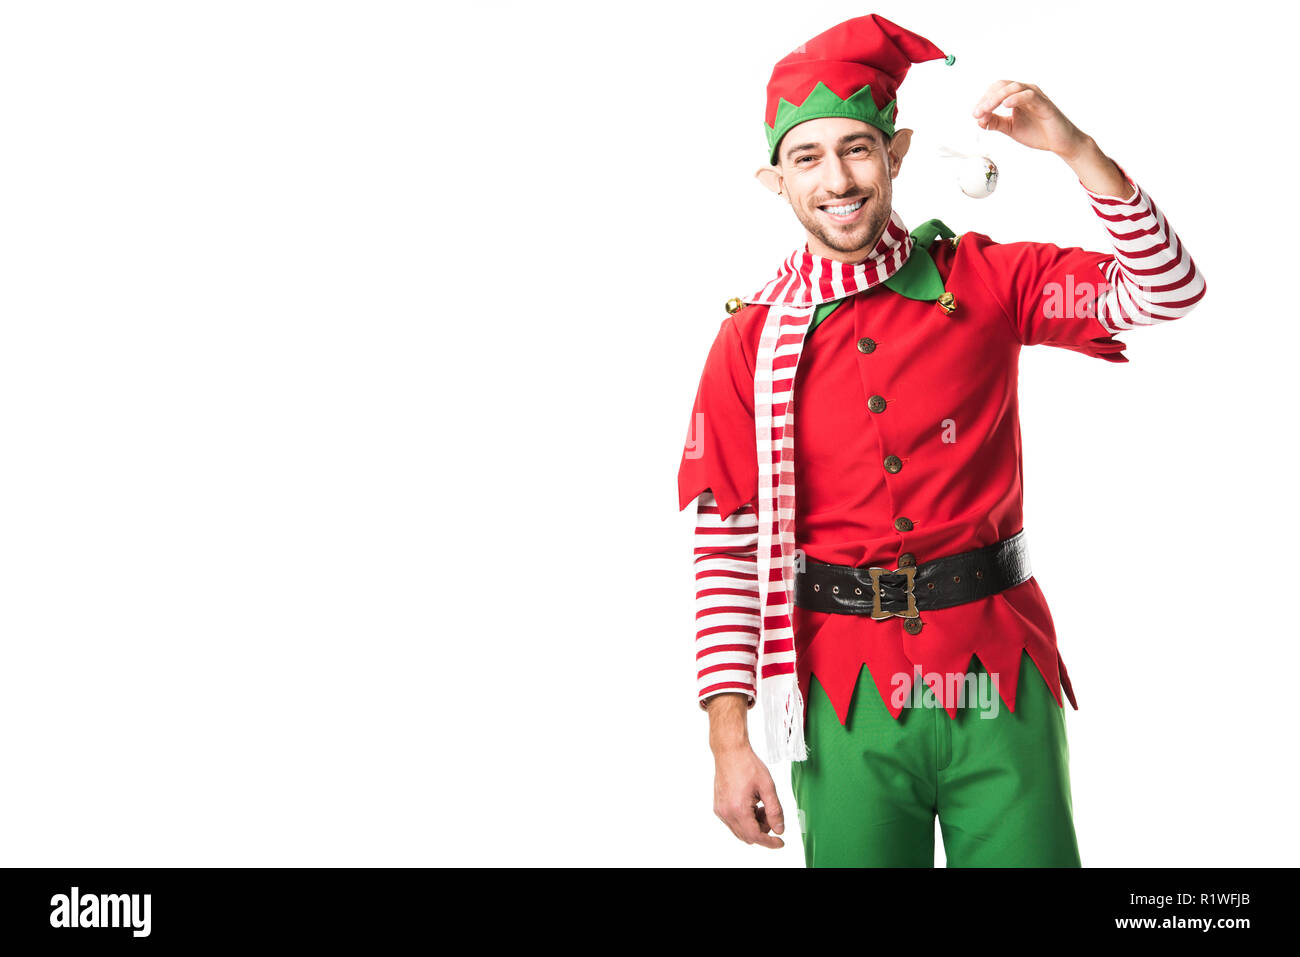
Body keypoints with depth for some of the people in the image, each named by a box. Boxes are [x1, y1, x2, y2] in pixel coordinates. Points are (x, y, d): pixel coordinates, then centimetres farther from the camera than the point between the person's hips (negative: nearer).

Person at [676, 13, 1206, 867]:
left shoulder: (984, 283, 3)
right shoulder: (752, 343, 0)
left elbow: (1168, 290, -3)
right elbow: (727, 550, -1)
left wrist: (1075, 149, -14)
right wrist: (730, 740, -6)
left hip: (999, 673, 0)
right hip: (847, 695, 0)